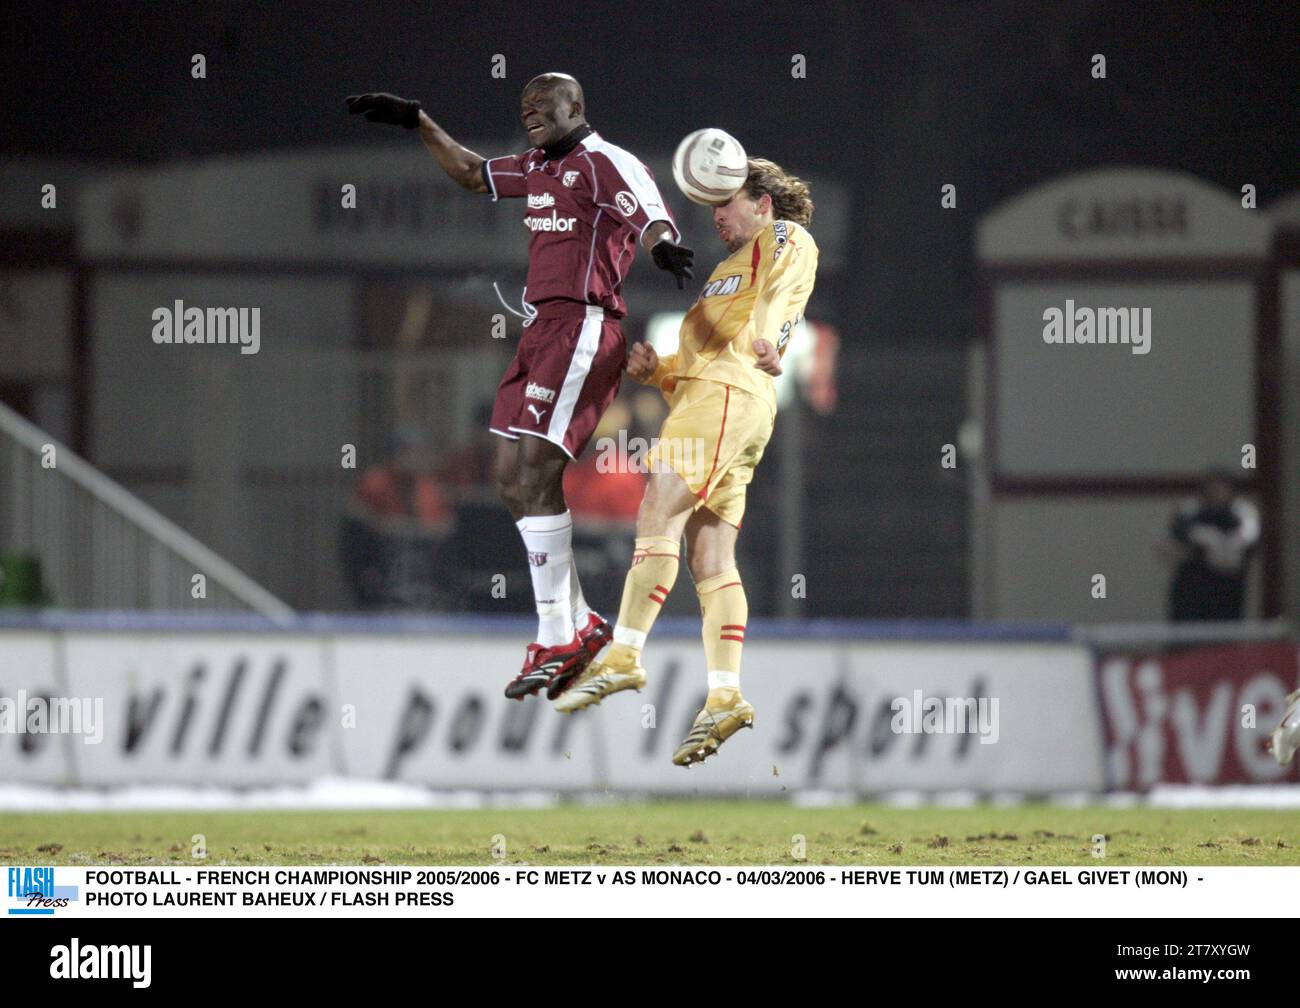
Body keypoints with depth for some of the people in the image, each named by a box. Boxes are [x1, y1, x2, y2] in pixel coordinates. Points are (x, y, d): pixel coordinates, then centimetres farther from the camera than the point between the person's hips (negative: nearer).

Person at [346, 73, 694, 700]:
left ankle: (555, 642, -13)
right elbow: (472, 174, 36)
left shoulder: (605, 164, -9)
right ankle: (581, 624, 17)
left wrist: (664, 248, -48)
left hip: (581, 329, -10)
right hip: (540, 330, 10)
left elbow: (652, 220, -25)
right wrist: (416, 122, 36)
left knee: (534, 476, -16)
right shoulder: (537, 167, 18)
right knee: (513, 482, 9)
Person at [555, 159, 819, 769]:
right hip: (703, 388, 10)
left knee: (657, 519, -18)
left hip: (727, 390, -10)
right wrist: (655, 369, 11)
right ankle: (724, 695, -9)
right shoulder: (733, 267, 36)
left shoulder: (782, 238, 9)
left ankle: (623, 657, -24)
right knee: (711, 559, -1)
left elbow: (781, 285, -16)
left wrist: (764, 331, -37)